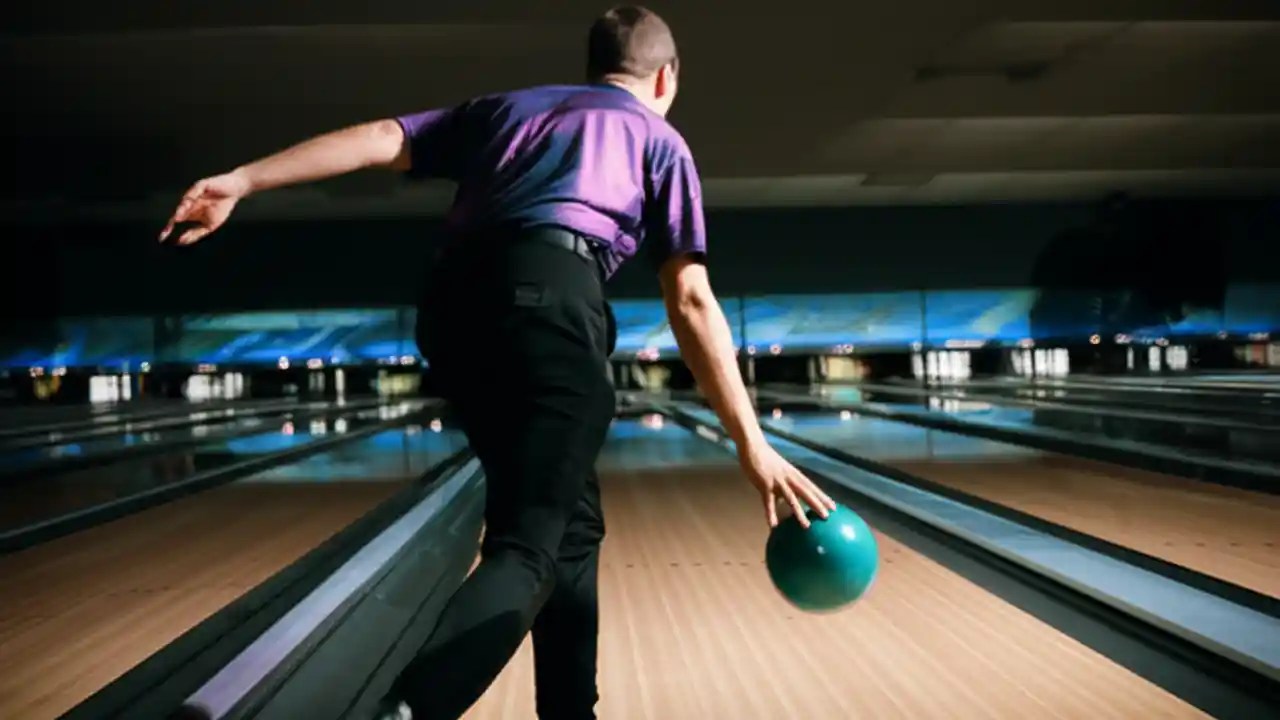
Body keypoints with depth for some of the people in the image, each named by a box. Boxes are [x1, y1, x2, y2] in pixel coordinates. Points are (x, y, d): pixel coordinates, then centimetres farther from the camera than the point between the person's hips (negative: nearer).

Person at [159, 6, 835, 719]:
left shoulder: (506, 107, 31)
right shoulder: (659, 140, 19)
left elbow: (381, 139, 16)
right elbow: (691, 302, 9)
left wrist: (242, 181, 12)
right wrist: (751, 442, 8)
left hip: (458, 309, 5)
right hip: (550, 302, -5)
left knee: (572, 523, 19)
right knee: (527, 546, -6)